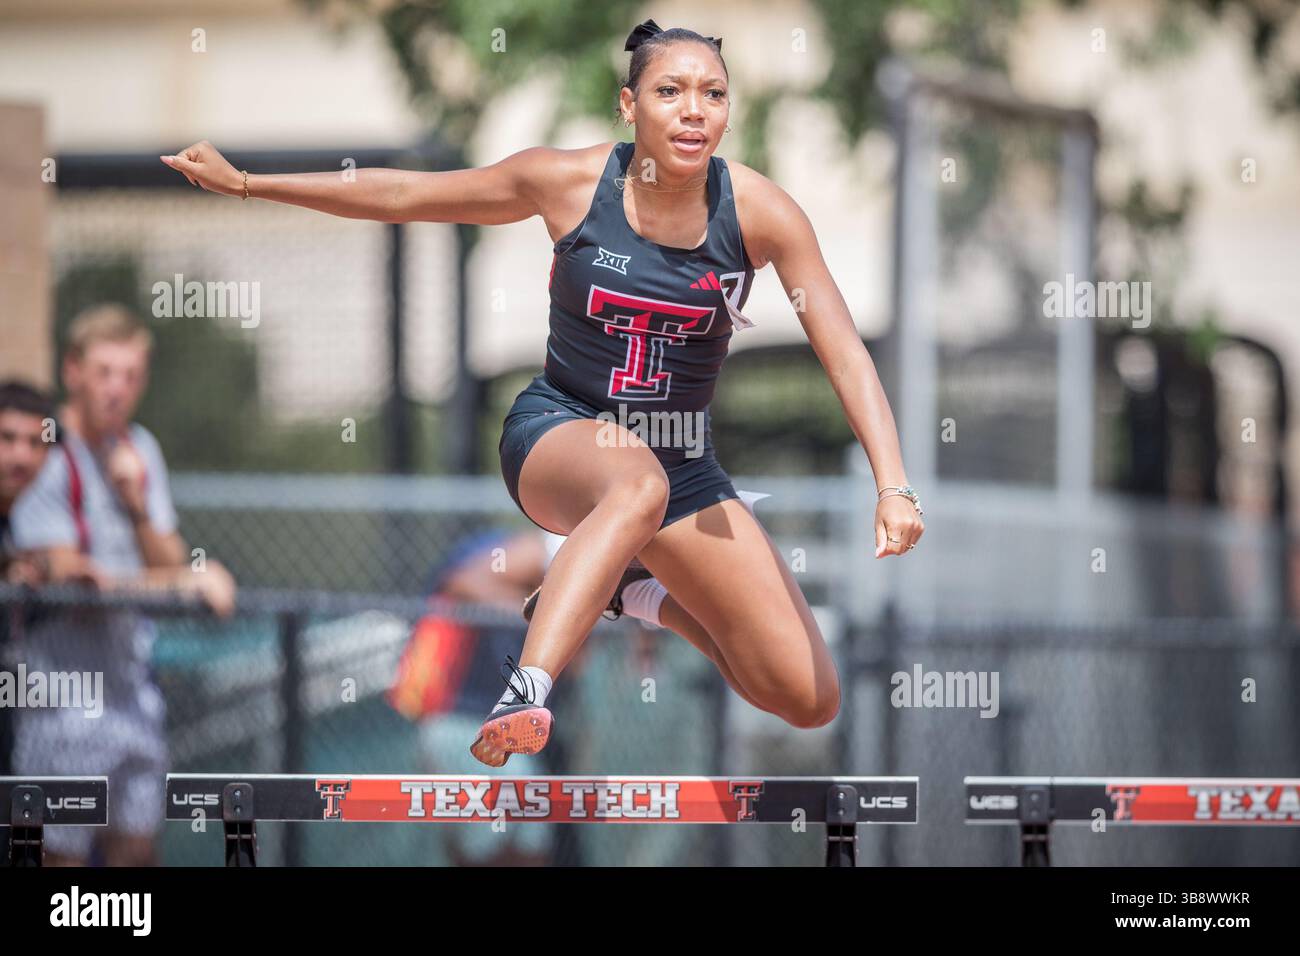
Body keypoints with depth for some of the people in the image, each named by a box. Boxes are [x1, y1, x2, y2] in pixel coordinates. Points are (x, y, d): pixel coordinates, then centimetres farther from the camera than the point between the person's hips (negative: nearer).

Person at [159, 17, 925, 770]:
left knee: (810, 701, -3)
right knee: (639, 483, -43)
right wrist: (244, 182, 2)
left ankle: (641, 596, 22)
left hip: (684, 463, 3)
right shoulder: (567, 182, -11)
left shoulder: (759, 210, -12)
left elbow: (847, 356, -14)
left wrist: (894, 488, -28)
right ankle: (525, 698, -56)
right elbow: (400, 196, 0)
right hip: (559, 433, -3)